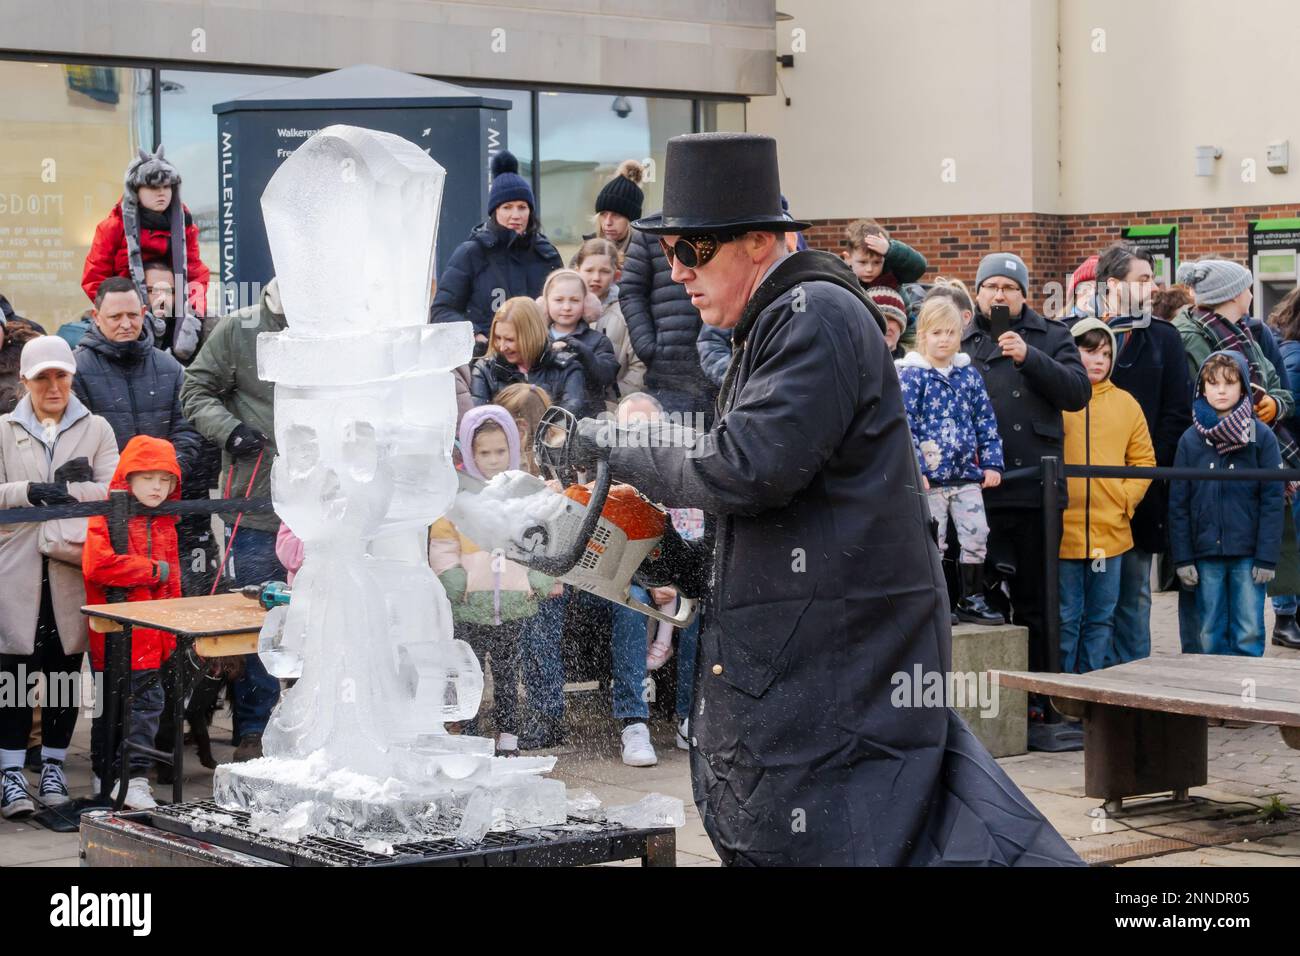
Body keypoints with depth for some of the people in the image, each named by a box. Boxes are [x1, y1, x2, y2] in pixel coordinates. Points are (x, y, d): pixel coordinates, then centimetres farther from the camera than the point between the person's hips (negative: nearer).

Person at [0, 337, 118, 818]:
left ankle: (53, 765, 16)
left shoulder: (96, 429, 11)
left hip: (72, 570, 0)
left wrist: (64, 490, -13)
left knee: (65, 671, 5)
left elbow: (114, 493, -2)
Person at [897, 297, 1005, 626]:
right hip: (930, 476, -4)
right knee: (933, 541, 0)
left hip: (967, 474, 4)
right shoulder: (912, 375, -4)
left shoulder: (968, 374, 10)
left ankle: (972, 599, 14)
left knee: (977, 536, 2)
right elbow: (904, 425, -10)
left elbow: (986, 422, 12)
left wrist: (992, 462, 4)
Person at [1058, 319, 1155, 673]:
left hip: (1111, 530, 4)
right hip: (1064, 528, -4)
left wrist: (1126, 498, 0)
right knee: (1065, 618, 0)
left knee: (1101, 618, 10)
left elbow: (1144, 459, 13)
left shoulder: (1125, 404, 10)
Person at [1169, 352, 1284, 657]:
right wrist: (1182, 558, 0)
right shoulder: (1191, 440, 6)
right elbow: (1178, 504, 6)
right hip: (1206, 554, 2)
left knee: (1248, 634, -2)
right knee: (1209, 637, 6)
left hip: (1248, 554, -2)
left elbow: (1273, 500, -1)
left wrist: (1267, 557, -8)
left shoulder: (1261, 436, 1)